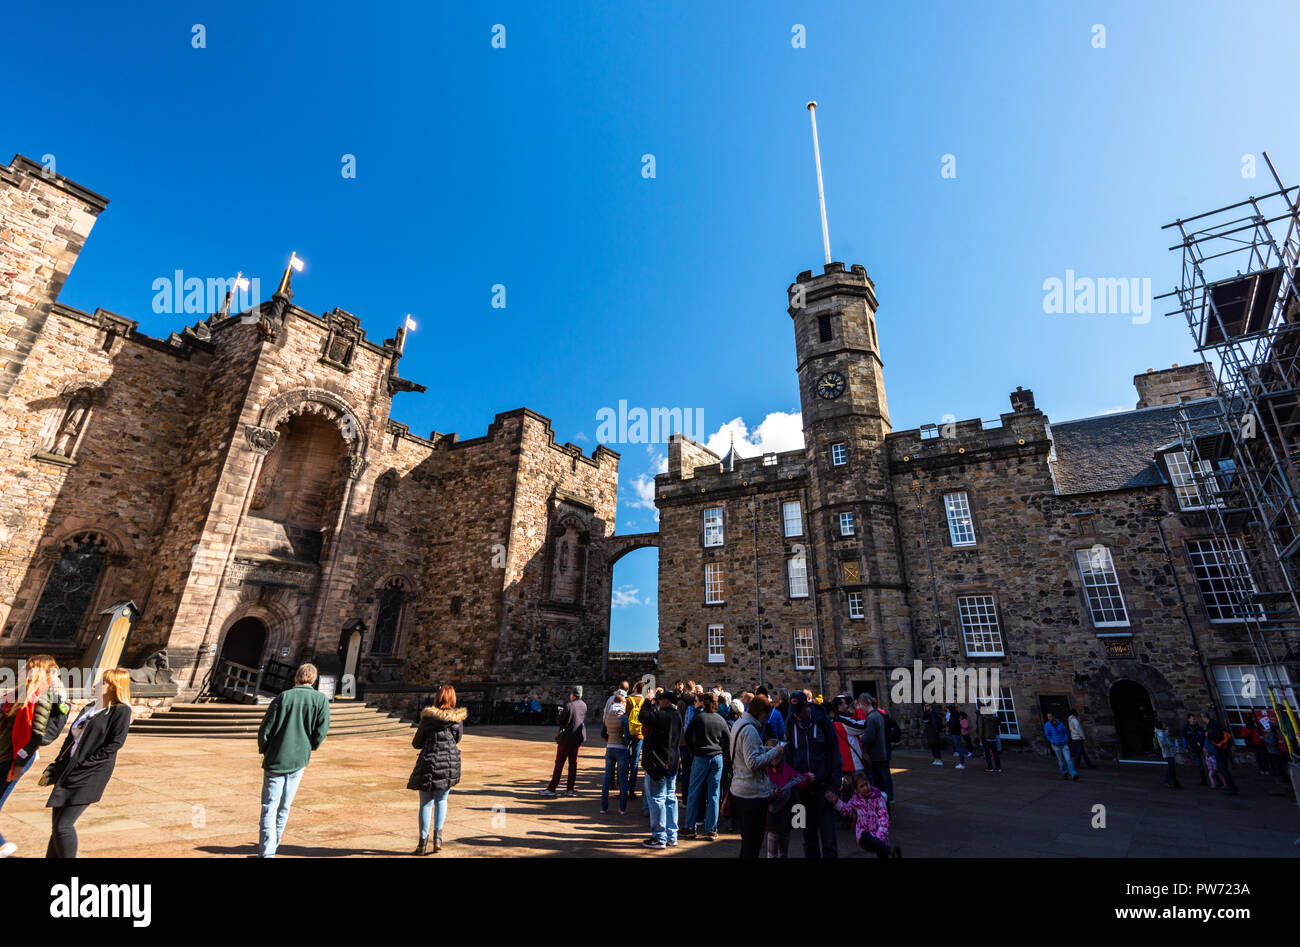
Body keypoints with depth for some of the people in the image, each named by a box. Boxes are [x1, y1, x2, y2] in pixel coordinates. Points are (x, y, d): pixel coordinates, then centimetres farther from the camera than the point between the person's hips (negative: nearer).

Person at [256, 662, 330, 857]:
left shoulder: (282, 698, -7)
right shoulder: (321, 700, -4)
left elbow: (264, 730, -5)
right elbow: (321, 731, -7)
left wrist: (264, 751, 13)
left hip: (275, 760, -1)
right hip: (299, 761, 2)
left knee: (269, 807, 6)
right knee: (284, 806, 17)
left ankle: (267, 852, 1)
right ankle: (271, 845, 30)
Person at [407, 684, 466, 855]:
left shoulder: (428, 717, -10)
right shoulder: (458, 718, -4)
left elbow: (416, 744, 1)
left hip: (429, 763, -2)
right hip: (450, 763, 2)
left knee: (426, 804, 11)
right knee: (441, 800, 19)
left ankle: (423, 842, 17)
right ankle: (438, 836, 10)